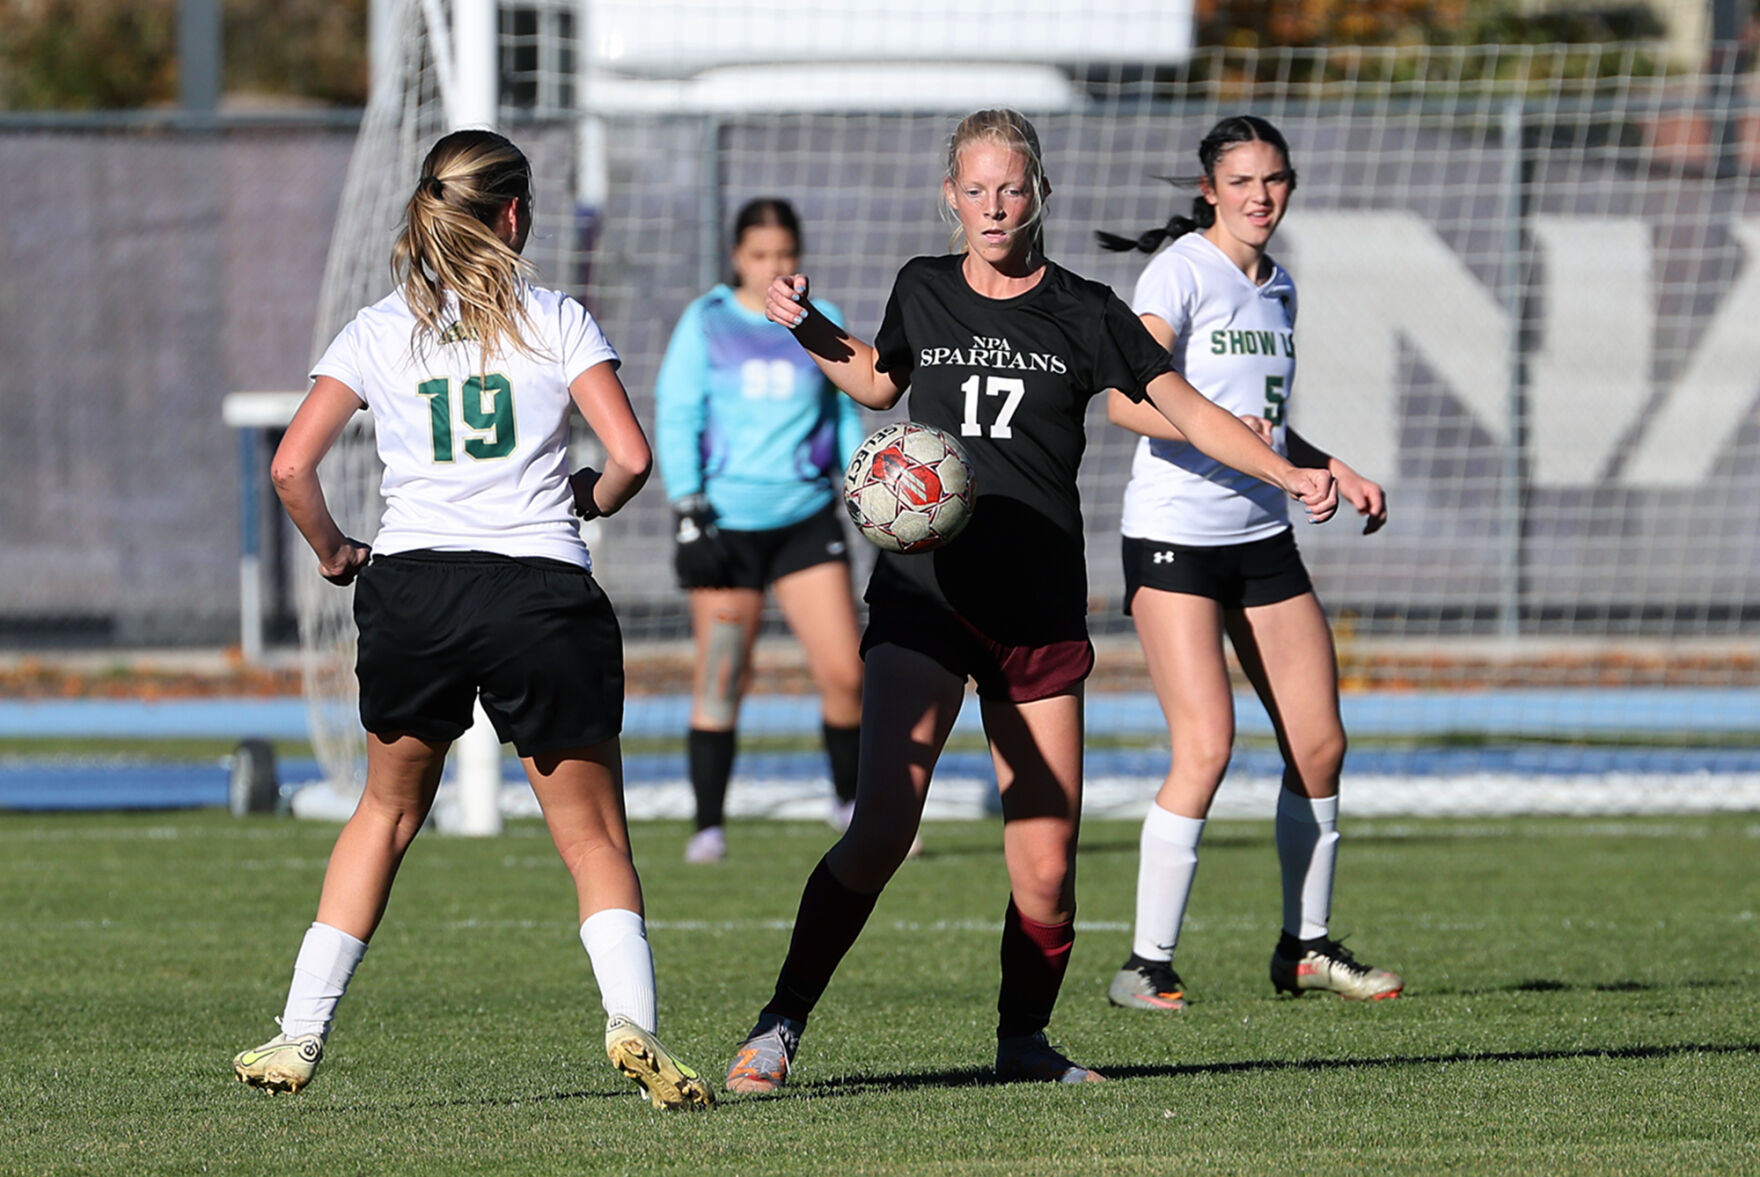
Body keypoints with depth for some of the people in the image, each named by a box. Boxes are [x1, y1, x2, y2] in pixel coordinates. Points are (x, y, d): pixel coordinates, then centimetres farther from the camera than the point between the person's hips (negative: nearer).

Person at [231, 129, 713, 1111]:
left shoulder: (379, 331, 9)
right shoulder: (557, 322, 3)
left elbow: (292, 465, 2)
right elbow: (632, 456, -5)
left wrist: (332, 550, 18)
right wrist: (587, 501, 15)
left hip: (413, 587, 2)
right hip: (542, 589, -2)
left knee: (388, 809, 22)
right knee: (594, 834, 5)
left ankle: (298, 1038, 17)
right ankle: (632, 1019, -18)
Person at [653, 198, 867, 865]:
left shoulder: (820, 324, 9)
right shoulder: (705, 323, 3)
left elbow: (845, 414, 18)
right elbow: (675, 419, 1)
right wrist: (689, 514, -8)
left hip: (806, 519, 2)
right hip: (726, 523, -2)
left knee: (844, 673, -6)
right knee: (720, 679, -4)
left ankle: (852, 802, 15)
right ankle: (709, 825, 5)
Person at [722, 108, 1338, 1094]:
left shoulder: (1083, 312, 4)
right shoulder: (924, 290, 8)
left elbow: (1192, 411, 5)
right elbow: (880, 385, 28)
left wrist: (1293, 475, -8)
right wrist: (810, 330, 12)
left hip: (1040, 607, 1)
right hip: (924, 595, -1)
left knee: (1046, 866, -3)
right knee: (882, 828, -18)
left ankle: (1025, 1042, 19)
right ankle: (780, 1027, -10)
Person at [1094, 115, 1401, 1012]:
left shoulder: (1277, 287, 15)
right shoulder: (1181, 271, -8)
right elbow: (1124, 398, -20)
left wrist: (1335, 472, 16)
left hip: (1262, 535, 7)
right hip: (1175, 534, -7)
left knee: (1319, 744, 5)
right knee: (1206, 746, -17)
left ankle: (1306, 948, 21)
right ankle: (1147, 965, -9)